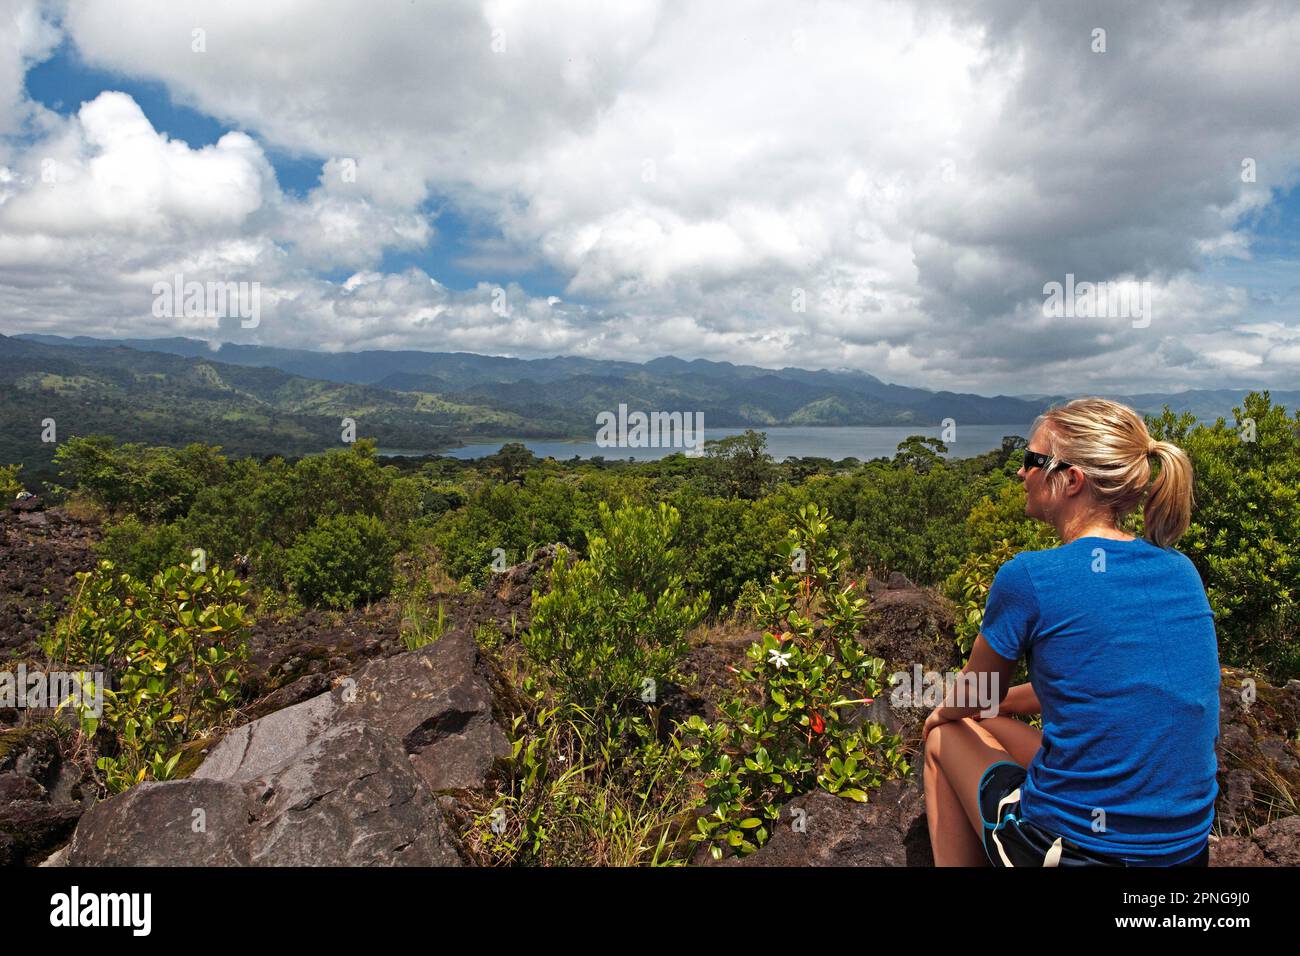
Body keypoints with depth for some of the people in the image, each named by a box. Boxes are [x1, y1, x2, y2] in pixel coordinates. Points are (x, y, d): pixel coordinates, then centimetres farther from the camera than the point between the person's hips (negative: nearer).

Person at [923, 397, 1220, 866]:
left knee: (944, 738, 19)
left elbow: (971, 699, -1)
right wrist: (981, 708, 21)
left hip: (1072, 849, -6)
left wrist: (946, 713, 22)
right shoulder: (1181, 572, 1)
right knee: (988, 724, 25)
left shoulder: (1028, 578, -18)